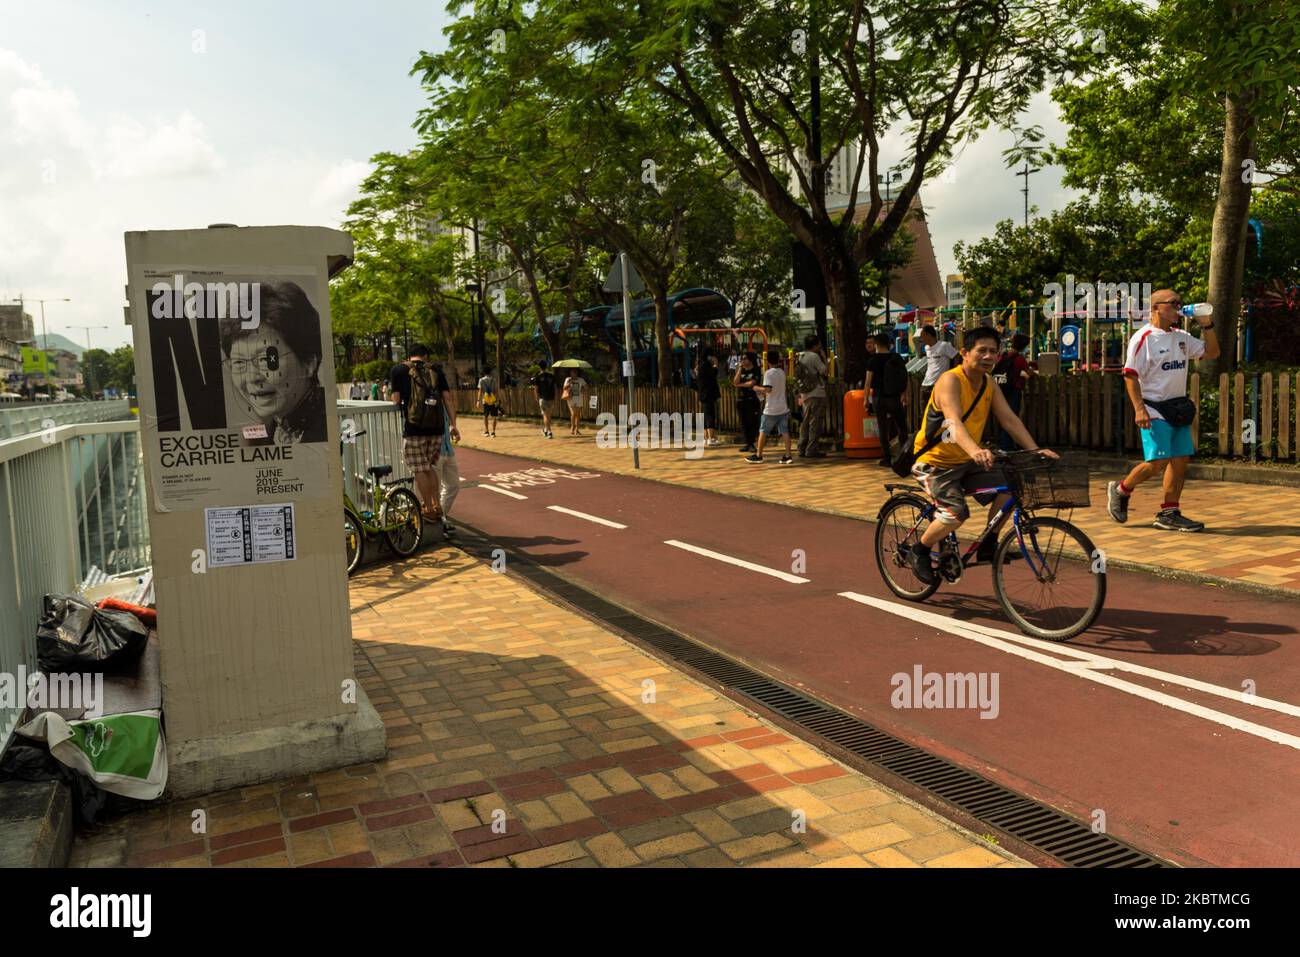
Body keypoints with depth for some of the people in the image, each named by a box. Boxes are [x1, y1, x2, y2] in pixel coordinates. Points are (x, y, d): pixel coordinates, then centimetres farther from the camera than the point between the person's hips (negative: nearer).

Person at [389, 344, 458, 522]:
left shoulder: (398, 370, 4)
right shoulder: (436, 371, 11)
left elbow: (396, 400, -2)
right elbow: (447, 398, 6)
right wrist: (453, 424, 7)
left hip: (413, 429, -4)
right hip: (436, 427, 4)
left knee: (420, 470, 5)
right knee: (430, 466, 20)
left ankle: (429, 510, 8)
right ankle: (437, 505, 17)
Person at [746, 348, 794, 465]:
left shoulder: (769, 373, -13)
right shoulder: (782, 372, 10)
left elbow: (768, 389, -23)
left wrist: (758, 388, -7)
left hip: (771, 409, -6)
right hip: (783, 407, 6)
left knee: (763, 431, 5)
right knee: (785, 432, 3)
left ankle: (758, 455, 10)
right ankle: (788, 456, -2)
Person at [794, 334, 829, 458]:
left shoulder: (801, 357, 15)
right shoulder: (814, 356, -10)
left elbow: (798, 377, 16)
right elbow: (824, 371, -9)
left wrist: (800, 396, 19)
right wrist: (824, 358, 3)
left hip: (805, 394, 8)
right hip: (817, 394, -8)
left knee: (805, 423, 11)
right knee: (815, 423, -6)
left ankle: (802, 449, 12)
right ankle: (812, 450, -8)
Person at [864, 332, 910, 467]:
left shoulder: (873, 360, -7)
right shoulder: (897, 358, 3)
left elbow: (868, 382, -9)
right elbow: (905, 378, 6)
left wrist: (866, 399, -2)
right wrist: (905, 395, 15)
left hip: (879, 396, -2)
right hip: (895, 397, 2)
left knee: (883, 428, 3)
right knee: (902, 426, 12)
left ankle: (887, 458, 3)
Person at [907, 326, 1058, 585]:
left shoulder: (990, 387, 4)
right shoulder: (950, 381, -20)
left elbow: (1009, 419, -3)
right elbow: (954, 420, -36)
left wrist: (1035, 450, -17)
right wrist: (975, 450, -54)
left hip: (965, 461, 7)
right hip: (935, 462, -7)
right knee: (956, 513, -24)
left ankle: (988, 546, 6)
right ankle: (918, 552, 1)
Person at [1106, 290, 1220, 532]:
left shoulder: (1182, 337, 14)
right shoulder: (1143, 337, -9)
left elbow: (1212, 352, 20)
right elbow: (1130, 375, -13)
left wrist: (1207, 325, 5)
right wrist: (1139, 408, -21)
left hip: (1178, 407, 8)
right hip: (1154, 409, -8)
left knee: (1181, 460, 3)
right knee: (1156, 462, -14)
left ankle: (1169, 514, 10)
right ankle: (1120, 490, 10)